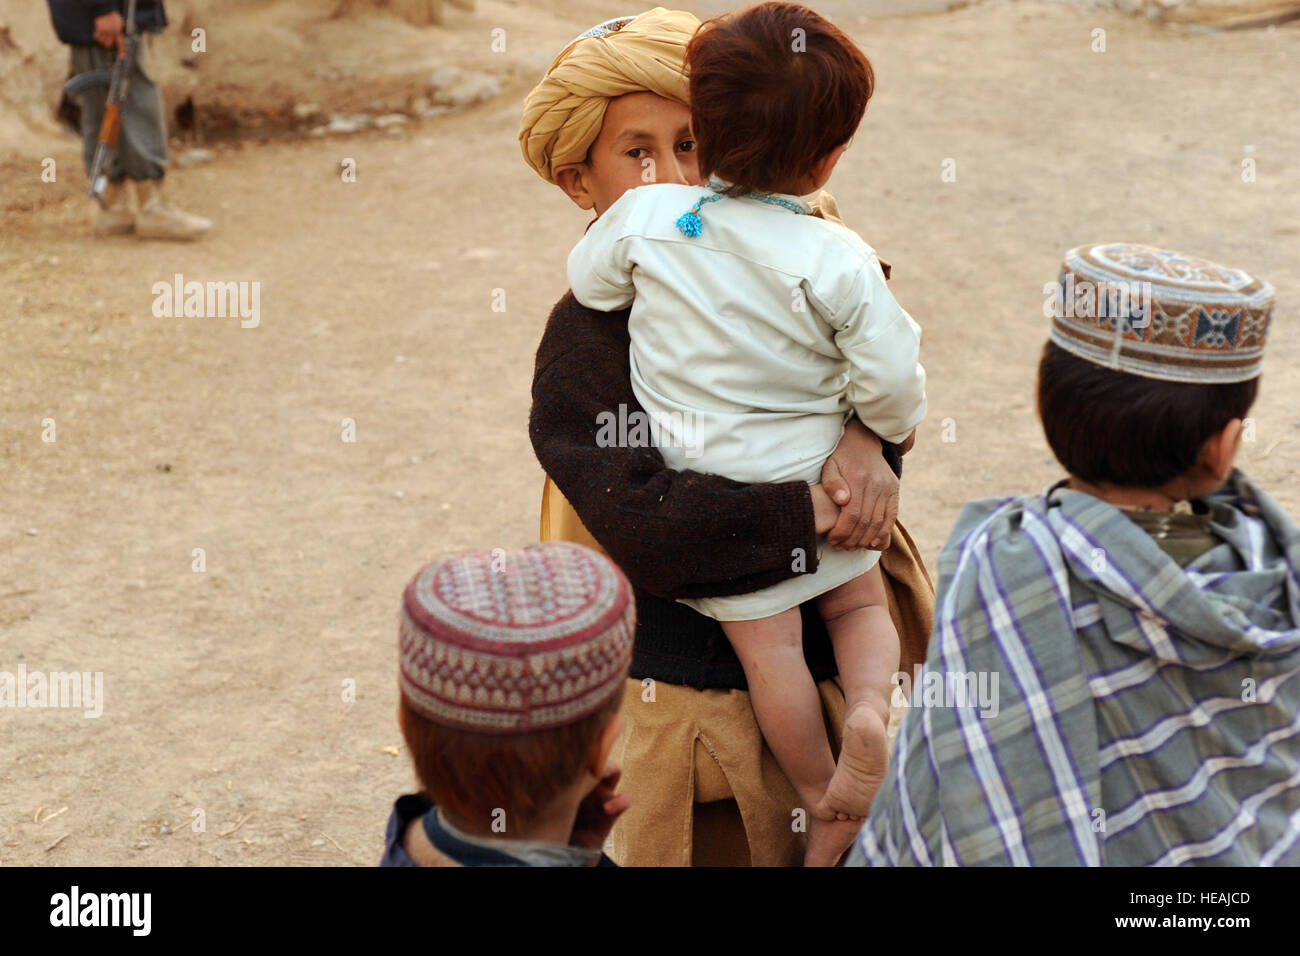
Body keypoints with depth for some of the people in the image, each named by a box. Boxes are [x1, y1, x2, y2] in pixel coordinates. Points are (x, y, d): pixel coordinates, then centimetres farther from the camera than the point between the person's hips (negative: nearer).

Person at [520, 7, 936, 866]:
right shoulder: (583, 346, -15)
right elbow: (649, 528, -27)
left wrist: (867, 438, -25)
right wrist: (815, 512, -28)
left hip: (821, 654, 6)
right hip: (695, 687, -5)